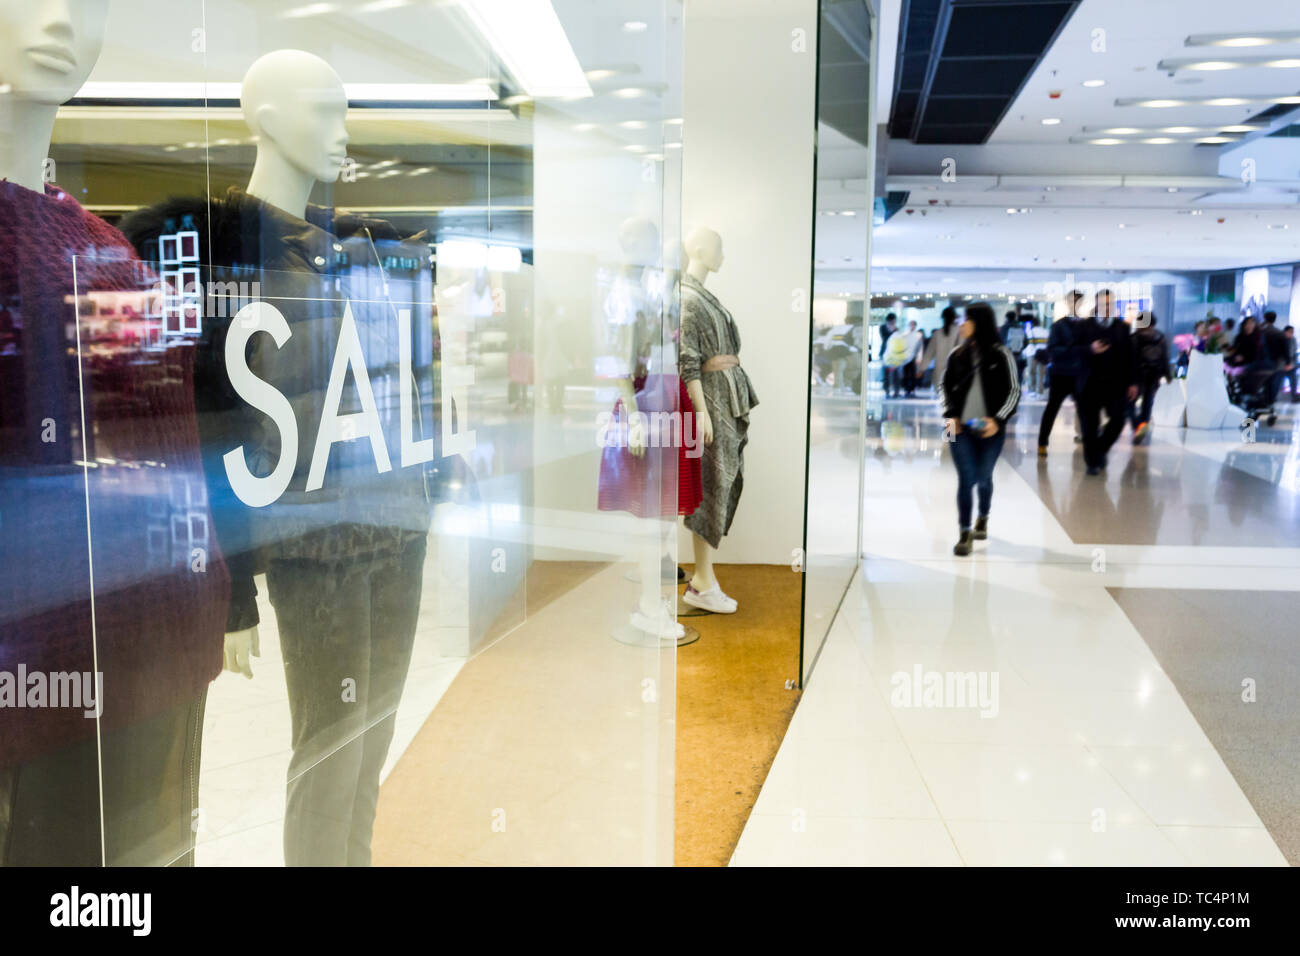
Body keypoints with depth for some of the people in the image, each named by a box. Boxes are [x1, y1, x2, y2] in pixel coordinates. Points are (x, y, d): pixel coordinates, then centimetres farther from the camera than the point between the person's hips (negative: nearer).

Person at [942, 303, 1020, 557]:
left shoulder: (1001, 354, -4)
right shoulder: (958, 354, 4)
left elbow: (1013, 391, -2)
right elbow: (945, 385, 13)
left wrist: (997, 419, -12)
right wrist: (950, 415, 0)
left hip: (990, 430, -1)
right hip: (961, 428, 1)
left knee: (983, 478, 10)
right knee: (966, 479, -4)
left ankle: (983, 518, 38)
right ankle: (965, 534, 2)